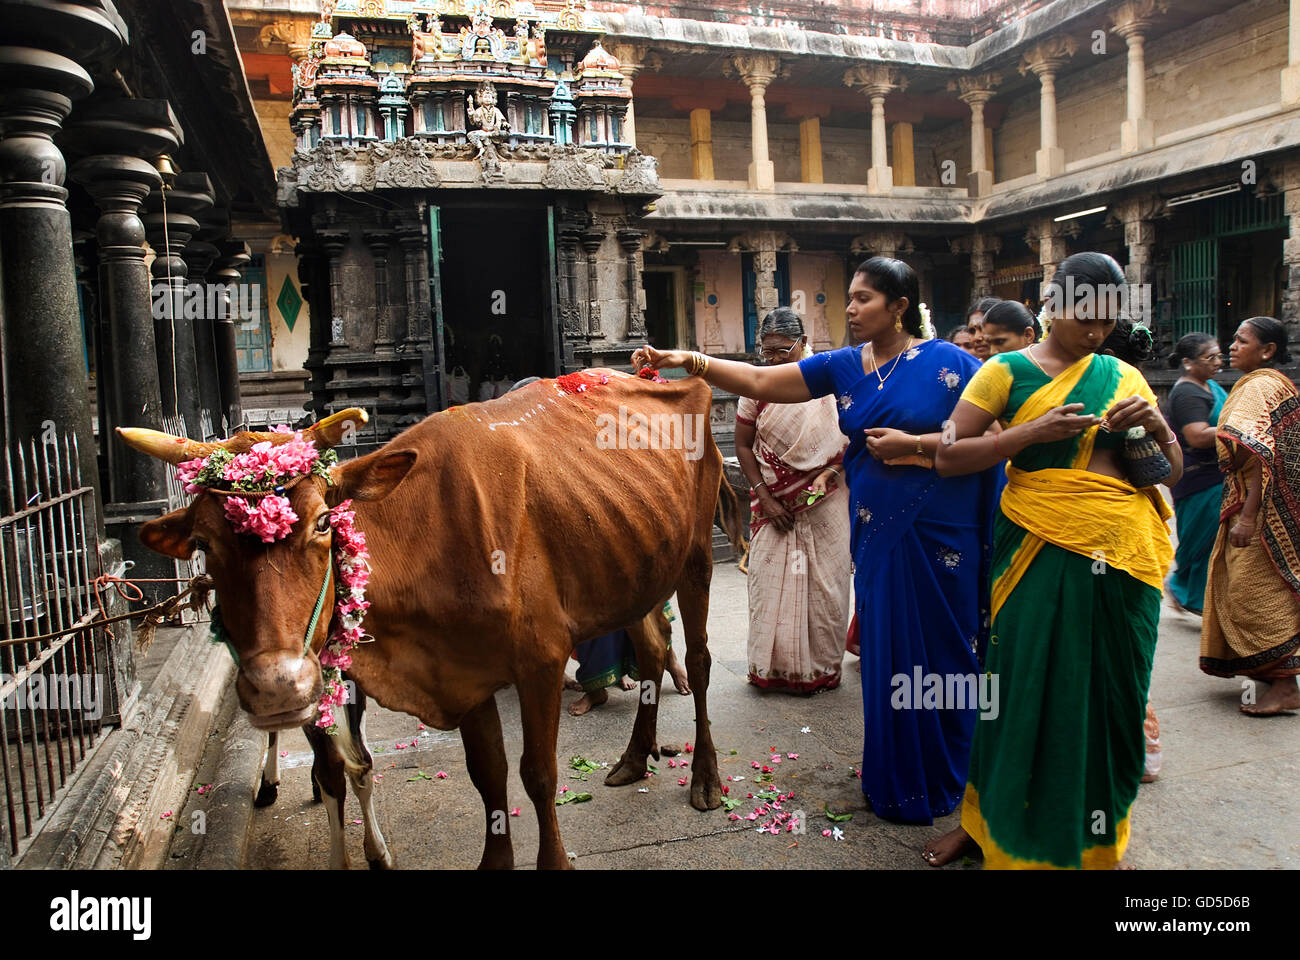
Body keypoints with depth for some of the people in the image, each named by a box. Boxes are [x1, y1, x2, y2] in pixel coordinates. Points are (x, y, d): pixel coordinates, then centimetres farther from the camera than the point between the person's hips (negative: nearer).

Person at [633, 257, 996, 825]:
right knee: (885, 652, 9)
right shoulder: (843, 366, 7)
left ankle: (945, 778, 26)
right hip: (876, 534, 4)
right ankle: (897, 779, 26)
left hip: (938, 536, -4)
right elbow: (759, 381, 2)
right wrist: (687, 361, -7)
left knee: (940, 652, 6)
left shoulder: (947, 362, -6)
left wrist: (912, 445, -16)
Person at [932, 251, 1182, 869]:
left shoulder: (1124, 376, 13)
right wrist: (1035, 431, -15)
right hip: (1043, 557, -3)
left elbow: (1173, 475, 16)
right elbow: (948, 457, -7)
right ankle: (987, 818, 26)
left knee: (1110, 698, 10)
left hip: (1126, 561, 4)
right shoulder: (1009, 371, 1)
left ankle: (1093, 833, 31)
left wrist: (1158, 427, -4)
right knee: (1027, 695, 4)